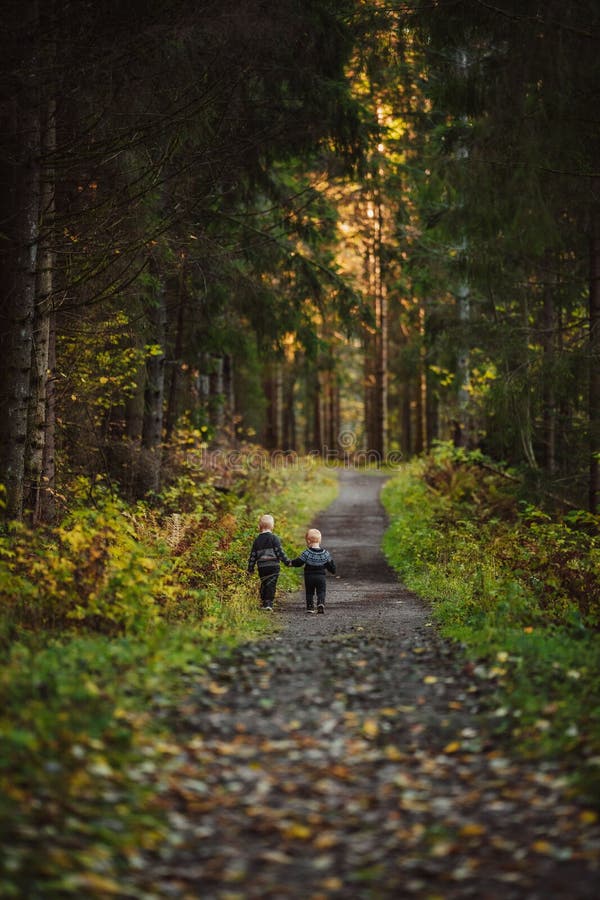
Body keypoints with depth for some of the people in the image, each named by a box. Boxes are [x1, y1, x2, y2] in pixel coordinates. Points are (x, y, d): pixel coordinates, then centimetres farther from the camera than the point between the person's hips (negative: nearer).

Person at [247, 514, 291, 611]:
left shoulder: (257, 540, 7)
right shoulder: (274, 538, -5)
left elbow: (253, 555, 11)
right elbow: (280, 551, -9)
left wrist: (250, 568, 17)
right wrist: (286, 562, -2)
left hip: (261, 567, 4)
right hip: (273, 566, -4)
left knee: (263, 585, 16)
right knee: (271, 585, -4)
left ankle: (263, 603, 20)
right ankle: (269, 603, -14)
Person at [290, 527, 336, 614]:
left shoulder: (306, 553, -12)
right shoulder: (325, 553, -3)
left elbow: (299, 562, -7)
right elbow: (330, 564, 7)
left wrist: (291, 563, 12)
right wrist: (333, 571, 26)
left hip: (309, 577, -1)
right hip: (321, 577, 1)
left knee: (309, 592, 12)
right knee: (321, 592, 5)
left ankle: (310, 607, 8)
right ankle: (321, 604, -19)